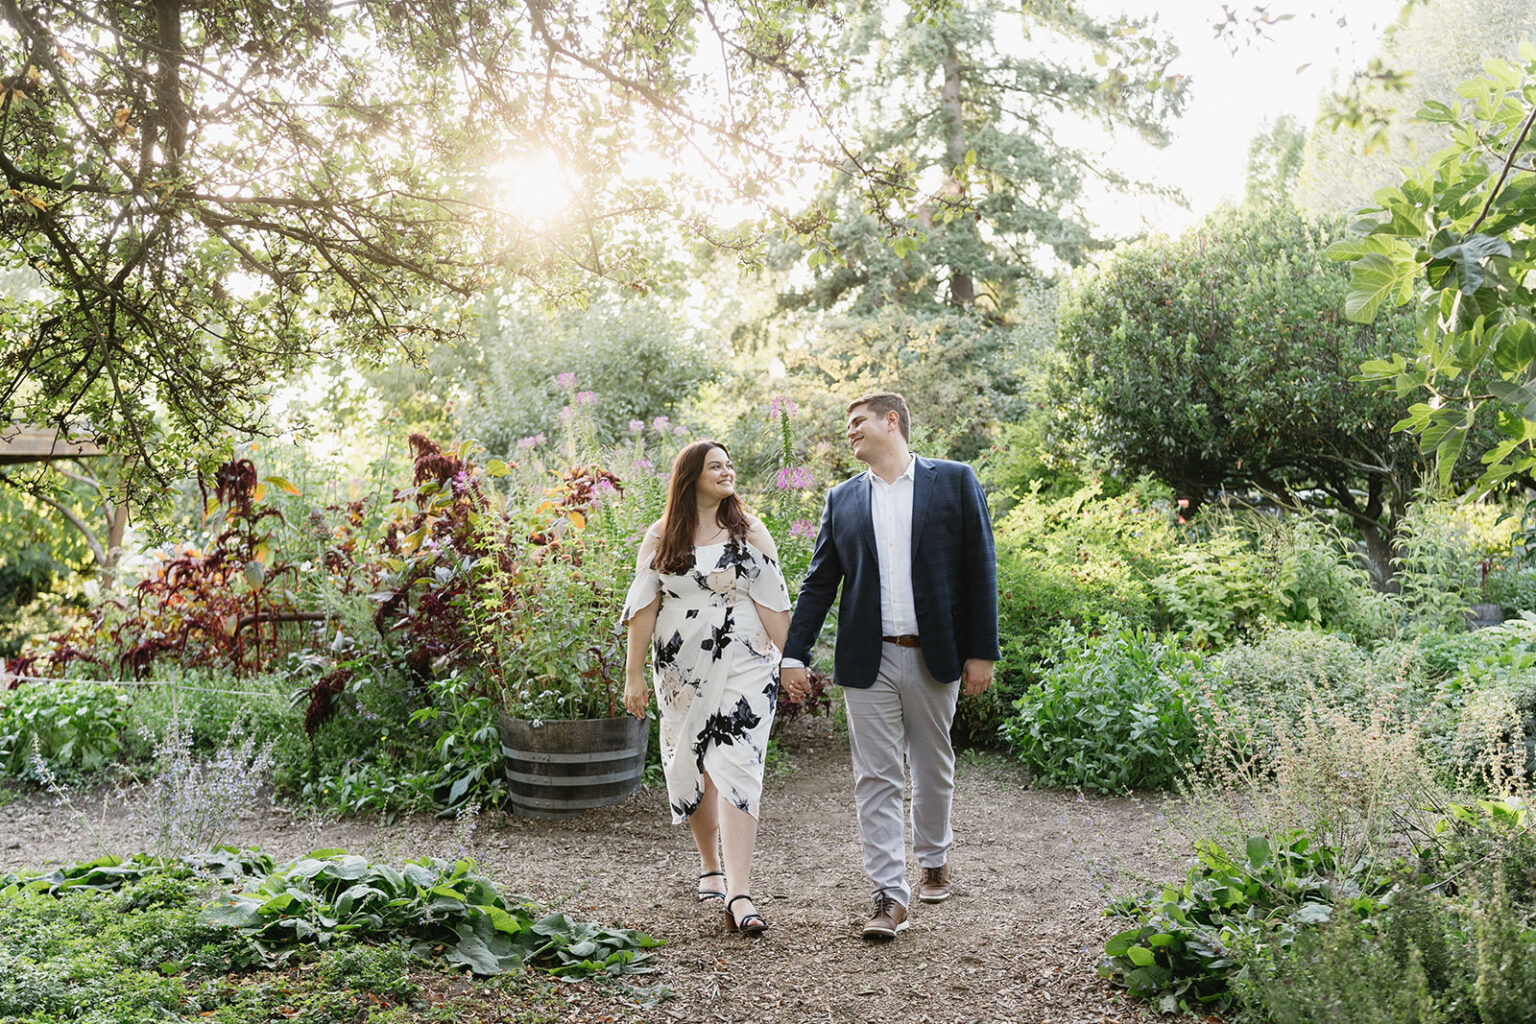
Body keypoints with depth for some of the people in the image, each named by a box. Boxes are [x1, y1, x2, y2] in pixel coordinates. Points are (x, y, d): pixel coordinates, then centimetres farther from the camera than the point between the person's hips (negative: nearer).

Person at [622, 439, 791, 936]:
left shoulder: (749, 532, 4)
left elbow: (772, 603, 2)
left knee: (736, 769, -11)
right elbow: (643, 608, 3)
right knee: (690, 770, 11)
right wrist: (634, 675, 0)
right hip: (681, 669, 2)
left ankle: (738, 894, -15)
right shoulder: (661, 537, 5)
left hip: (743, 666, -2)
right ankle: (710, 866, 33)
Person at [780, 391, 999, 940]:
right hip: (867, 660, 2)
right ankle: (890, 895, 4)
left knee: (933, 767, 14)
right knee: (876, 778, -1)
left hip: (933, 657, -1)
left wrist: (982, 652, -4)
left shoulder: (954, 481, 2)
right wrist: (794, 654, 3)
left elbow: (979, 570, 0)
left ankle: (934, 860, 37)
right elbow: (819, 582, 11)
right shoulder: (843, 499, 10)